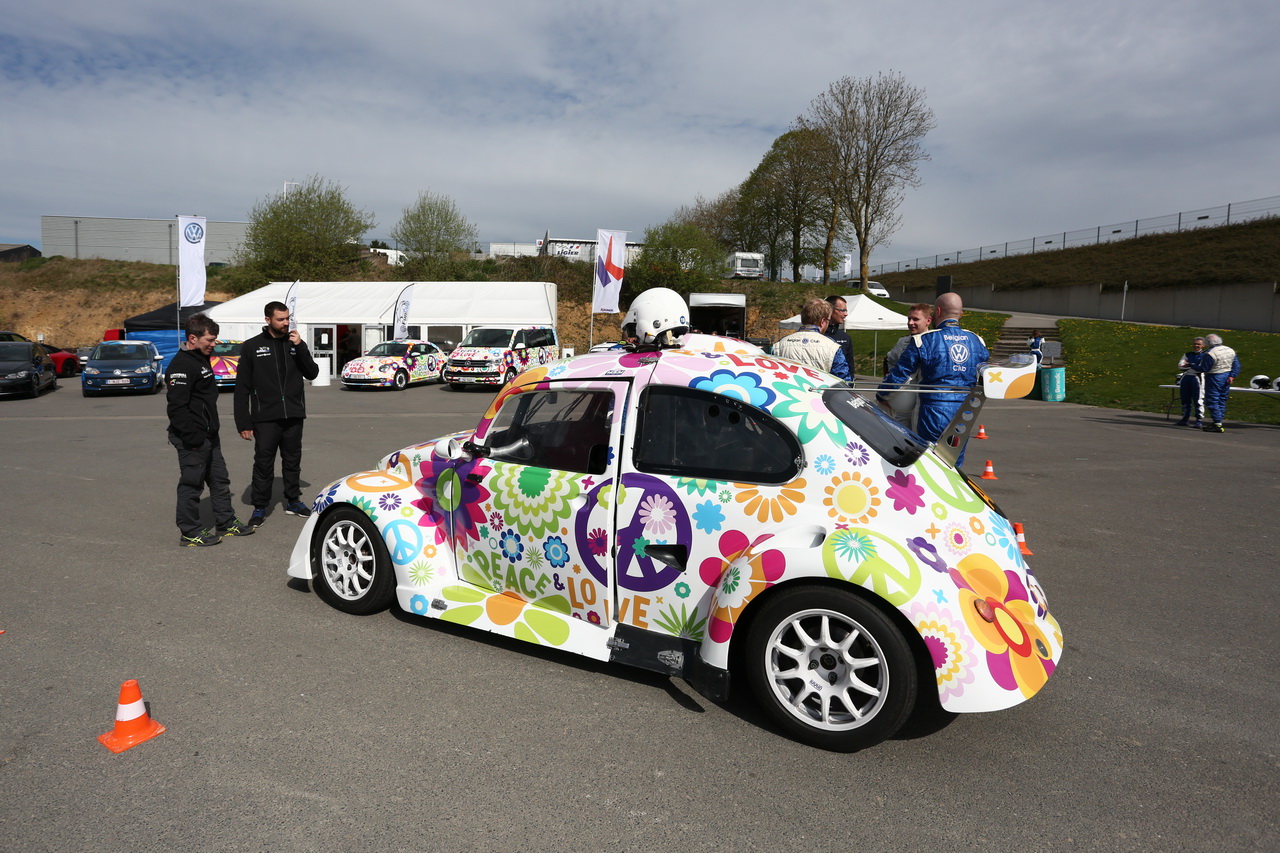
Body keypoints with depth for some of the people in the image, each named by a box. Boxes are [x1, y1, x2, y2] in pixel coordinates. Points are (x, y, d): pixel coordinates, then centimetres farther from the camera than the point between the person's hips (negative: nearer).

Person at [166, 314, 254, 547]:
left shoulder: (202, 359, 14)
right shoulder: (181, 365, -17)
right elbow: (176, 407, -23)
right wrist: (193, 438, -23)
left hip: (208, 436, 10)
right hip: (192, 440, -10)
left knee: (220, 481, 16)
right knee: (191, 484, 0)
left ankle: (227, 523, 28)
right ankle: (190, 533, 10)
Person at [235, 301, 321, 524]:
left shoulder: (295, 343, 8)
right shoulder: (252, 346, -1)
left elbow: (312, 373, 2)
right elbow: (242, 388, -2)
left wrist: (300, 347, -11)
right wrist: (243, 422, -7)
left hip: (293, 416, 3)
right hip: (265, 418, -3)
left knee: (292, 461, 13)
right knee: (263, 464, 2)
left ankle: (293, 501, 26)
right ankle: (260, 508, 12)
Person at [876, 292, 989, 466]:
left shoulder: (924, 340, -8)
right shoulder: (977, 341, 8)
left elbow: (899, 373, -3)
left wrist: (881, 396, 12)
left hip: (935, 412, -5)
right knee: (955, 466, 15)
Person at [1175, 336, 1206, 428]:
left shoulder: (1205, 355, 2)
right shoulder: (1187, 354, 16)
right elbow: (1180, 366, 2)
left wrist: (1189, 365, -7)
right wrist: (1195, 366, -12)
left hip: (1197, 378, -5)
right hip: (1186, 378, 5)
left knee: (1198, 401, -5)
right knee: (1185, 400, 11)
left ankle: (1199, 420, -1)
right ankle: (1185, 418, 20)